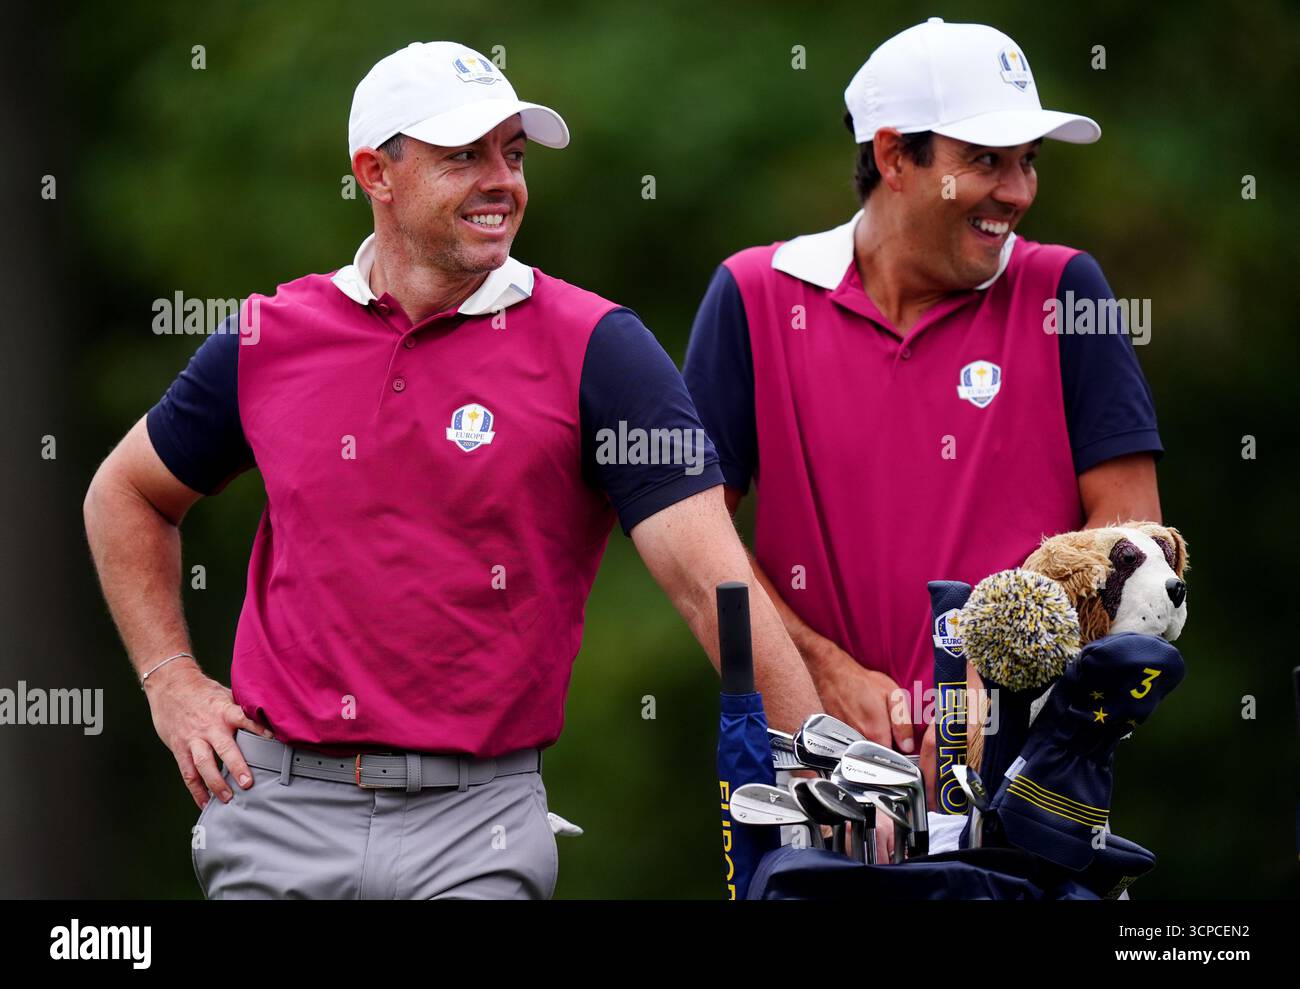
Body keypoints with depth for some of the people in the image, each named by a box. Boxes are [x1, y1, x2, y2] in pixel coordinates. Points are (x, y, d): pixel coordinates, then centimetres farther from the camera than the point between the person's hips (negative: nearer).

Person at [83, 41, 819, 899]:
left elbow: (711, 580, -12)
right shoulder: (270, 340, 6)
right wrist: (171, 682, 12)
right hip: (278, 811, 3)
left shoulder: (594, 348, -4)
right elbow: (127, 494, 23)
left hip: (479, 827, -2)